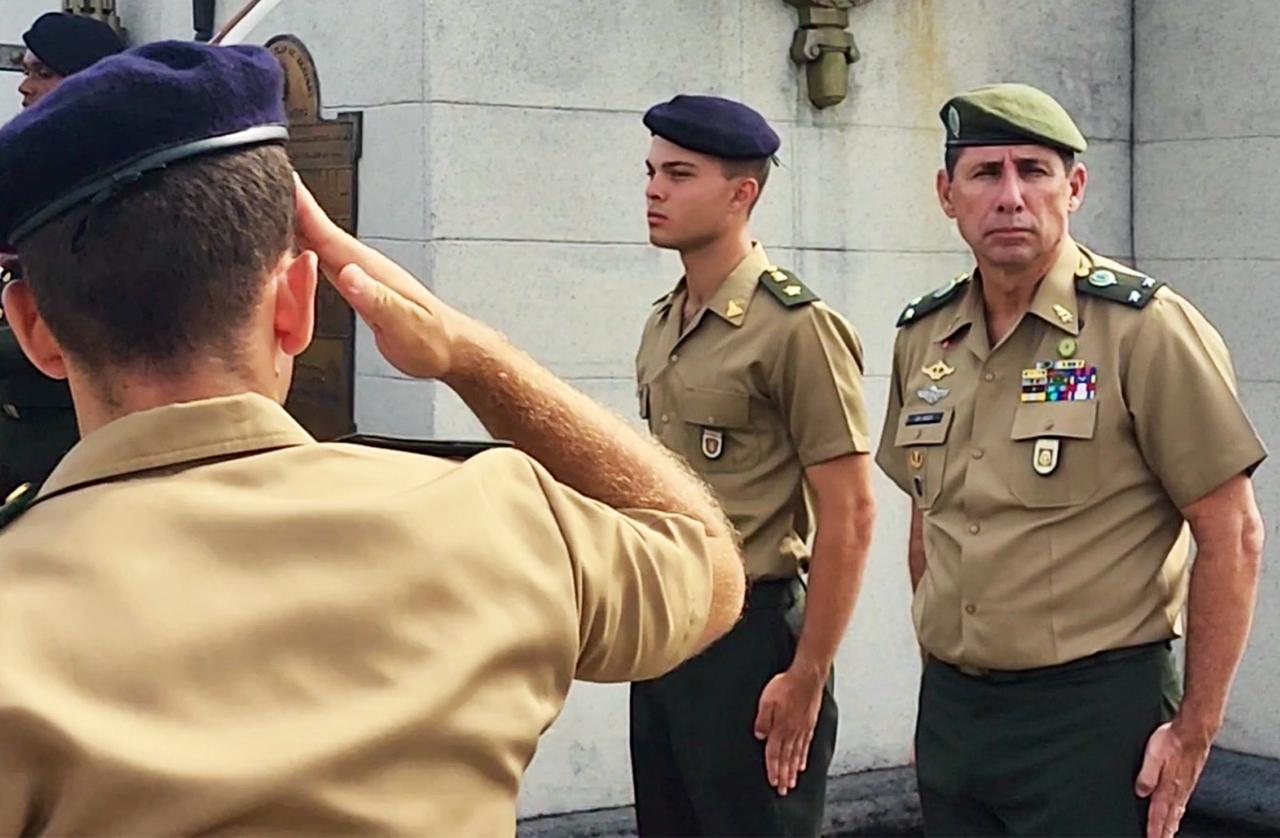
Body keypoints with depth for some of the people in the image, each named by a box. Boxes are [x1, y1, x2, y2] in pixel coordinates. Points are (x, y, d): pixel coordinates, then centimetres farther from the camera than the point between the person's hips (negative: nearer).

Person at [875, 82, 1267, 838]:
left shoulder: (1147, 328, -10)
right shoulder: (924, 337, 8)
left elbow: (1233, 536, -9)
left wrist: (1196, 731, -10)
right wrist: (940, 677, 16)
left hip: (1095, 713, -5)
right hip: (949, 711, 6)